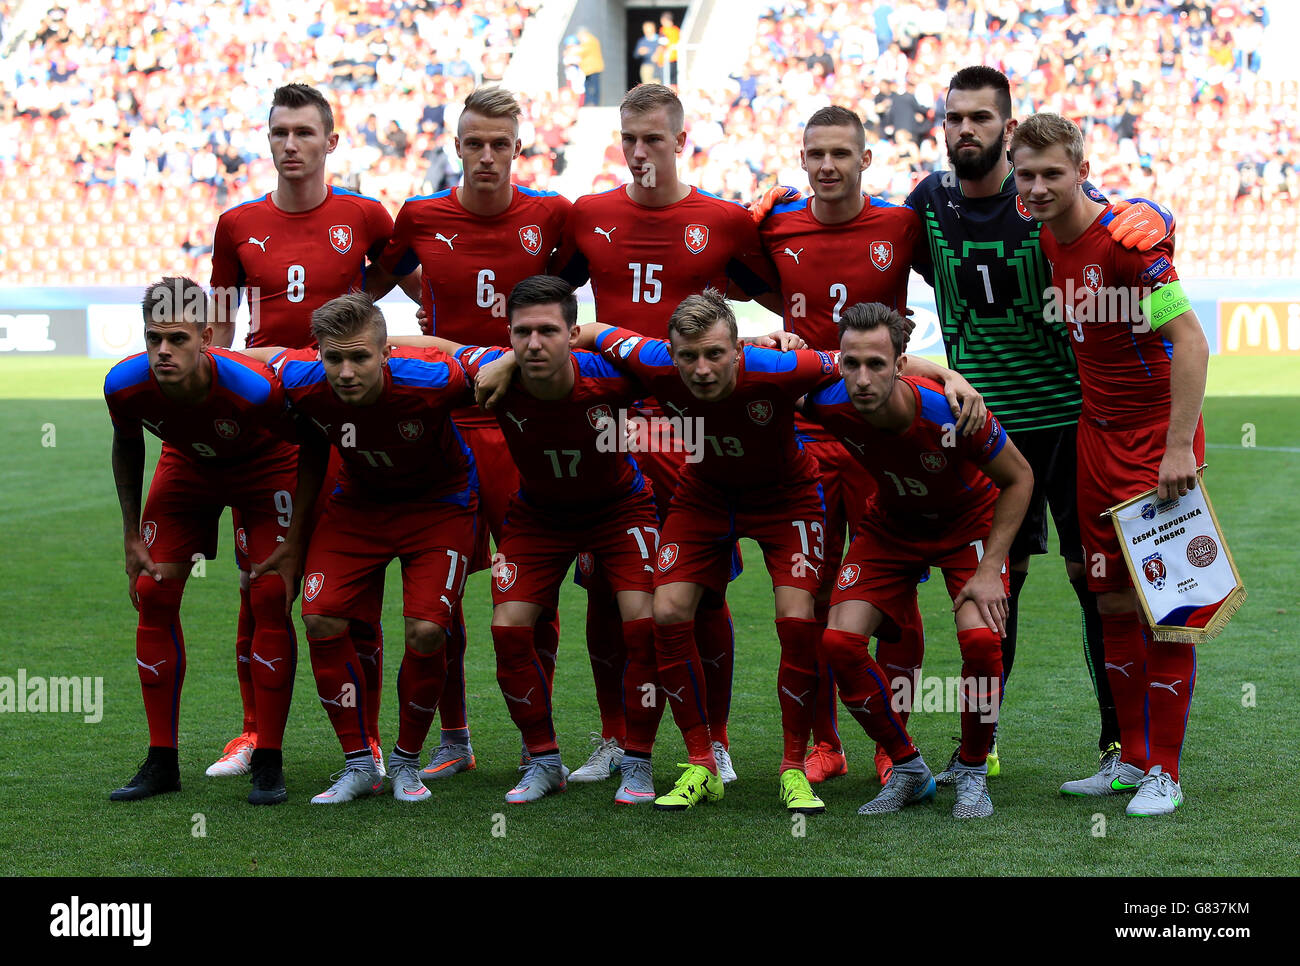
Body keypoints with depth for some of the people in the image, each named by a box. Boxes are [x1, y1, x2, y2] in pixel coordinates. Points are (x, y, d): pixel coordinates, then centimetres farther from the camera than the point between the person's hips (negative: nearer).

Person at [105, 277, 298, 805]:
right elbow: (126, 445, -3)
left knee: (270, 600, -14)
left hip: (263, 469, -3)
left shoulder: (252, 387, -40)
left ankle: (268, 763, -4)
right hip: (186, 466, 3)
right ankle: (162, 762, 4)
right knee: (153, 597, -5)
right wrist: (132, 536, -2)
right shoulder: (125, 386, -29)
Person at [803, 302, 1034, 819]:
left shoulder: (951, 413, -36)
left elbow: (1018, 478, -18)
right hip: (890, 525, 3)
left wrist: (990, 569, -23)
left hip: (969, 522, -3)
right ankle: (907, 769, 6)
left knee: (981, 638, -26)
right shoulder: (832, 406, -27)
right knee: (839, 640, -15)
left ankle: (973, 773, -1)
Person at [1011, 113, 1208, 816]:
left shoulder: (1125, 237, -18)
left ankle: (1164, 772, 2)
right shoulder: (1045, 241, 3)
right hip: (1097, 434, 7)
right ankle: (1130, 758, 18)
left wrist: (1179, 446, -25)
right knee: (1111, 599, 8)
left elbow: (1190, 340, -21)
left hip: (1157, 436, -7)